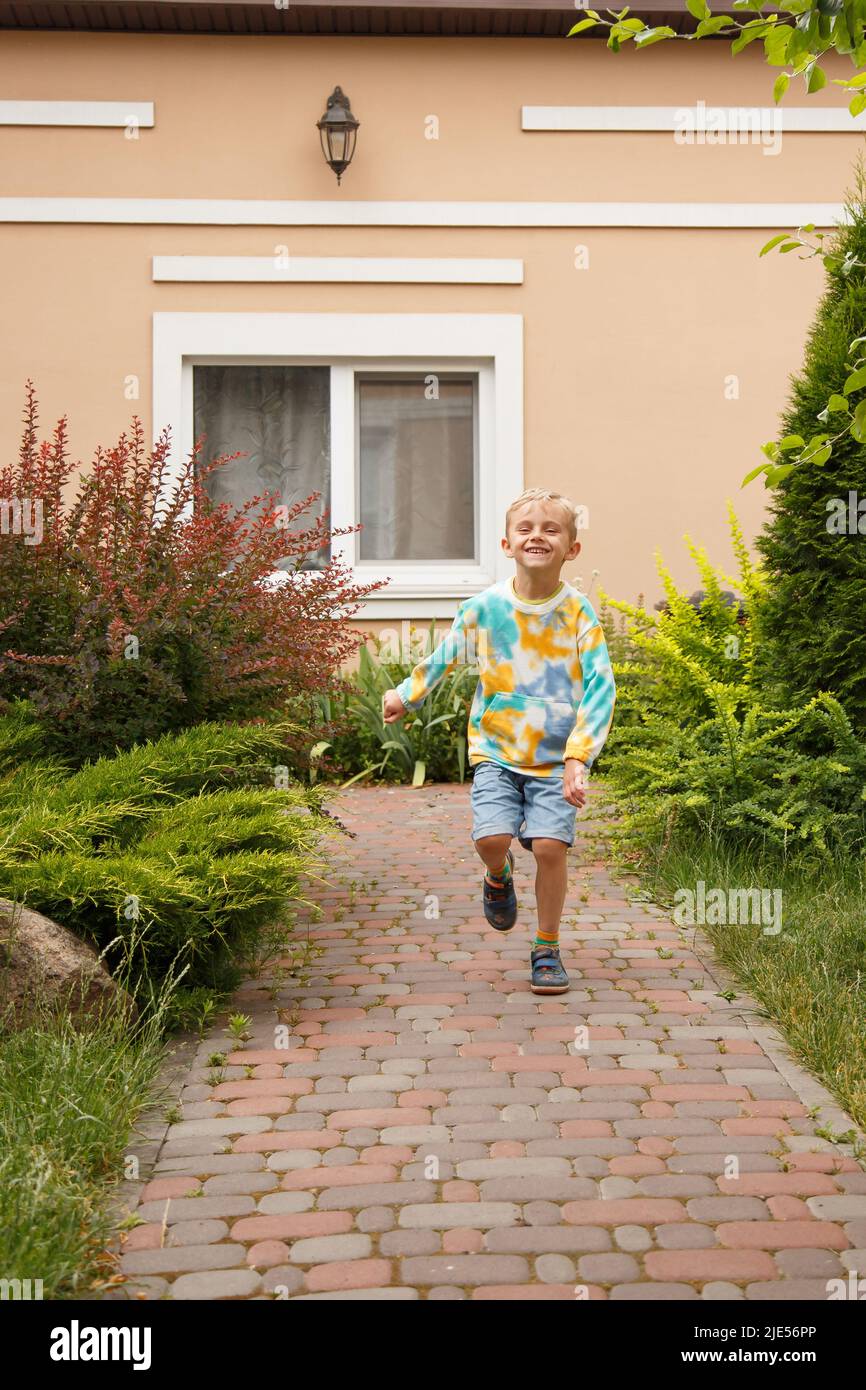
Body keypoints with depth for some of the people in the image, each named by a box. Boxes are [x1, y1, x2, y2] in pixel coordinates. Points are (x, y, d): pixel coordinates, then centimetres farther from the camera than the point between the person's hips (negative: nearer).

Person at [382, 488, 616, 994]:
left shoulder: (578, 612, -7)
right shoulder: (484, 608, -4)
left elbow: (600, 687, -12)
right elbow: (444, 657, 14)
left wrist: (579, 757, -22)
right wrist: (405, 695, 24)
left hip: (557, 757, -1)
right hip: (496, 749, 1)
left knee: (550, 844, -13)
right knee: (492, 836, -17)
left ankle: (547, 948, 9)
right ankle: (499, 876, 22)